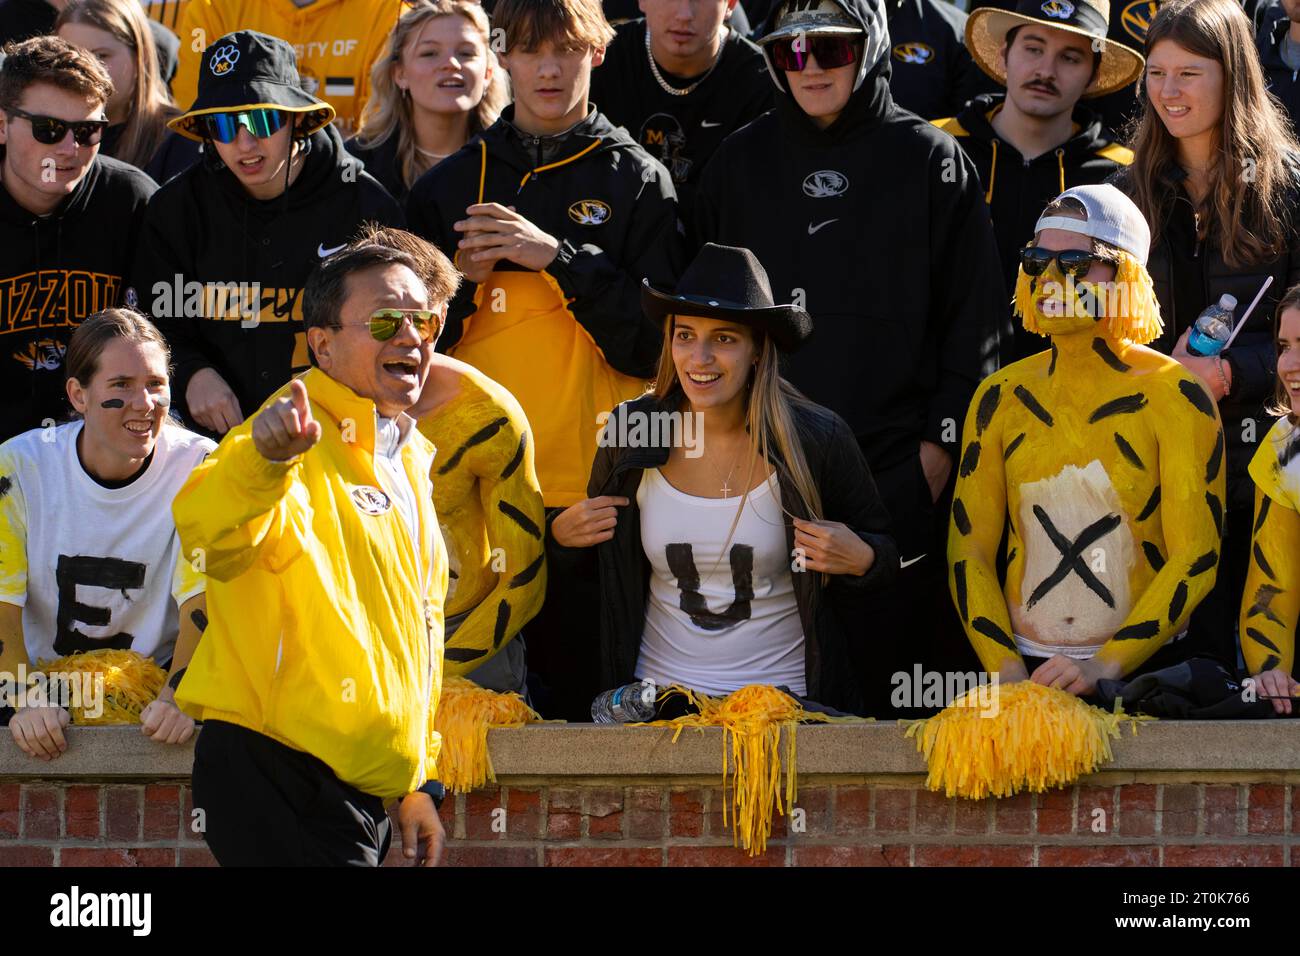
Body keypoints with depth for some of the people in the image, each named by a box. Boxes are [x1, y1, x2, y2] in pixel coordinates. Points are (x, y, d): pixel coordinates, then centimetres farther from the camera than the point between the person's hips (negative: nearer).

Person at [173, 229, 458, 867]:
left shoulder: (409, 461, 18)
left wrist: (419, 782, 24)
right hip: (278, 779, -9)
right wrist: (263, 456, -53)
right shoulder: (298, 441, -11)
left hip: (360, 787, 9)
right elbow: (211, 533, -33)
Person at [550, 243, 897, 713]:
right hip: (657, 691, 2)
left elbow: (886, 557, 8)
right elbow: (602, 565, 19)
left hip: (785, 700, -2)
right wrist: (565, 537, -1)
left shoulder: (819, 440, -5)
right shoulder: (630, 432, 2)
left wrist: (861, 561, -13)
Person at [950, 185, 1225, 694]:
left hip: (1144, 671, -3)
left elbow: (1197, 558, -5)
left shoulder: (1172, 396, -1)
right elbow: (968, 548, 9)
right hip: (1024, 674, 3)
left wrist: (1104, 668, -15)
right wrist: (1007, 672, -5)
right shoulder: (1000, 397, 10)